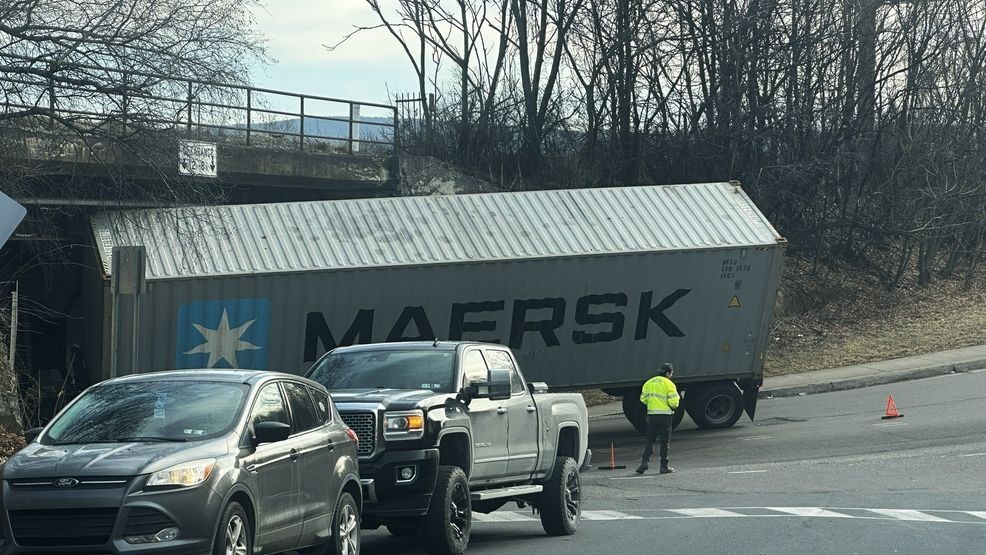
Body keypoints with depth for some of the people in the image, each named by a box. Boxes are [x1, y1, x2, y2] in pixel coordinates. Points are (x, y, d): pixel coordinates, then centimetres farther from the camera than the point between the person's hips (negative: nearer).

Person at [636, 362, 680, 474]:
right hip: (665, 415, -4)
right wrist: (674, 406, 8)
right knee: (665, 441, 3)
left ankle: (644, 463, -4)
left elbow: (643, 399, 8)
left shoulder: (649, 383, 9)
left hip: (651, 414, 4)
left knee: (650, 440, 10)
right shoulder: (669, 384, -8)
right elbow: (673, 402, -13)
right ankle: (664, 466, 4)